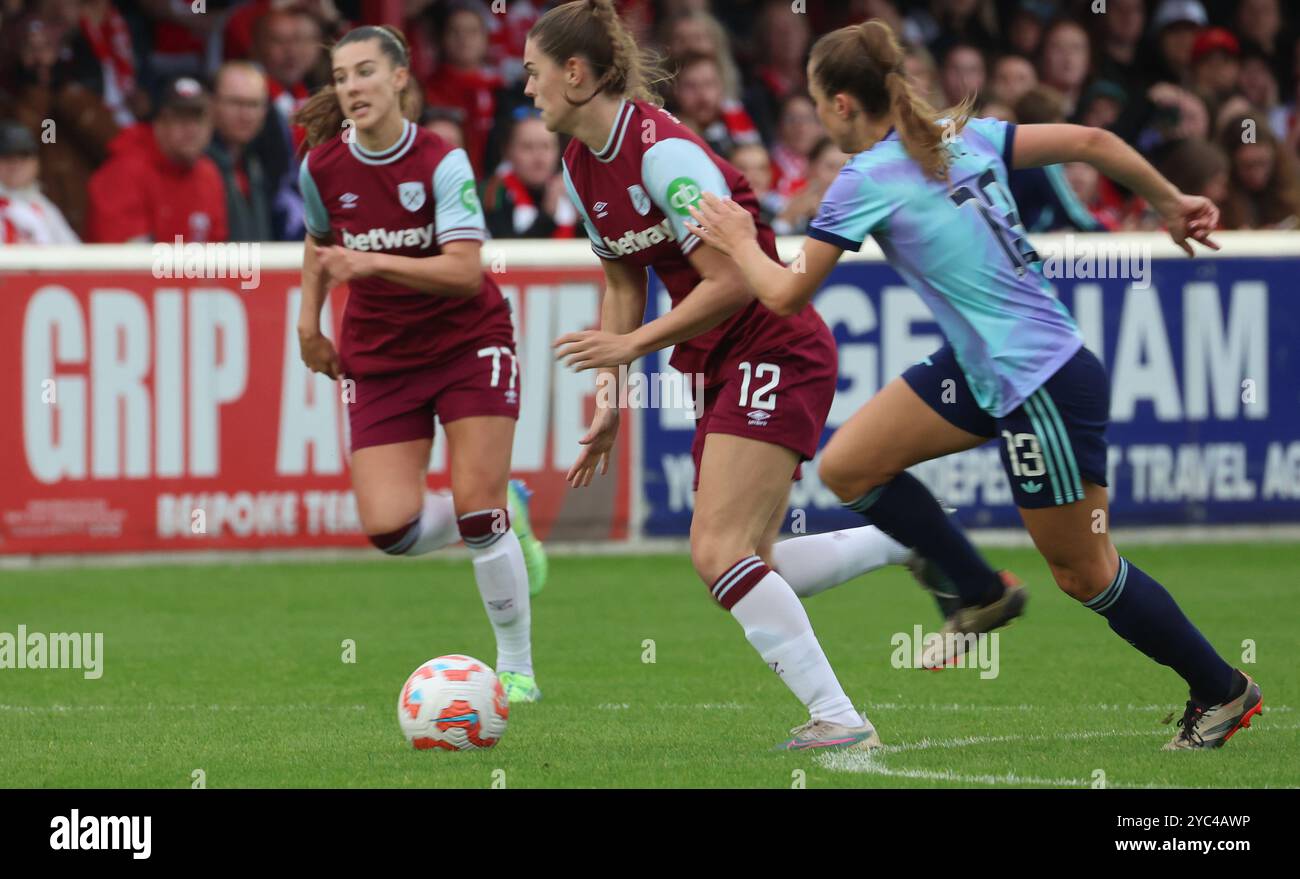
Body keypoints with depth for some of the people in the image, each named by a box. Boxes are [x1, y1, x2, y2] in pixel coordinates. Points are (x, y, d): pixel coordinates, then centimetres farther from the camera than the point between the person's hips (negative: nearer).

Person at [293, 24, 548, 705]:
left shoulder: (442, 162, -17)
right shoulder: (321, 168, -5)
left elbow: (464, 270, -26)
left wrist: (372, 263, -36)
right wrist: (309, 322, 11)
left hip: (468, 341, -3)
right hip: (378, 355, 3)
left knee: (477, 508, -12)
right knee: (390, 528, -11)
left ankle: (517, 668, 5)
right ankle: (502, 522, 21)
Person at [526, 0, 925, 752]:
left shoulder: (661, 150, -21)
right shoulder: (581, 167, 7)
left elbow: (730, 282, -23)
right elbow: (624, 288, 18)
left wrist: (632, 345, -17)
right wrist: (611, 402, 13)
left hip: (777, 349, -10)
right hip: (725, 365, 10)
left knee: (721, 554, -17)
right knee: (741, 564, 5)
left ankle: (840, 720, -14)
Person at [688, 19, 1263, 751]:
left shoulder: (868, 181, -17)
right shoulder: (964, 136, 3)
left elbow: (785, 294, -13)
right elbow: (1089, 141, 1)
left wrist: (738, 241, 6)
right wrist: (1170, 202, 12)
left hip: (1045, 384, -9)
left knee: (1085, 575, 6)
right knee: (848, 466, 8)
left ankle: (1224, 691, 21)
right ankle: (982, 595, 22)